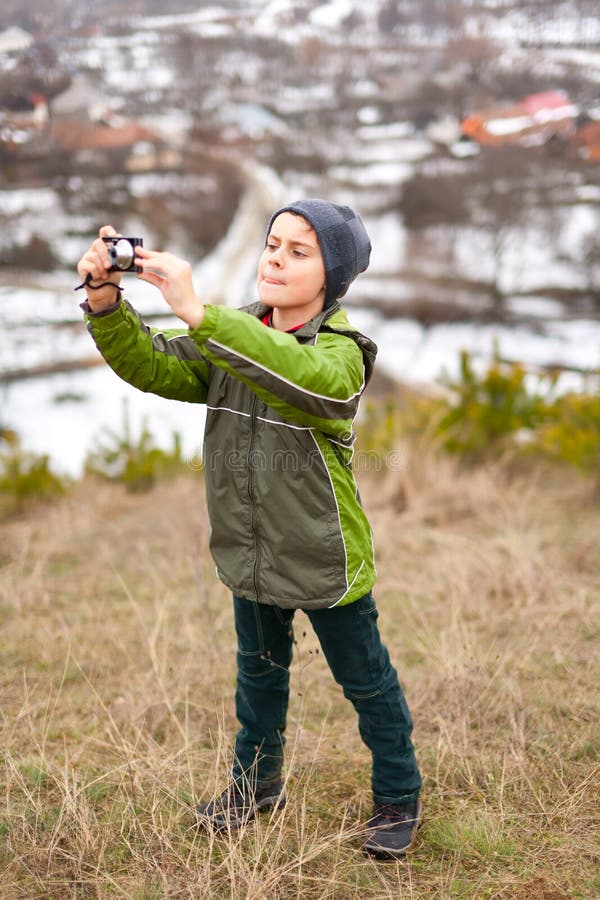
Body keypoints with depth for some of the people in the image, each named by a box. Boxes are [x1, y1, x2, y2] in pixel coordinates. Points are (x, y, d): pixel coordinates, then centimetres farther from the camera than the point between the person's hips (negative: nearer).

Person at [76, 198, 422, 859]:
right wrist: (106, 303, -29)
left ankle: (398, 797, 33)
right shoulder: (233, 338, 0)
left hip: (325, 557, -5)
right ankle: (256, 782, 45)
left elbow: (305, 377, -45)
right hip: (250, 552, 6)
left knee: (366, 682, 11)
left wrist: (197, 312, -52)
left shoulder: (341, 350, -20)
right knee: (259, 671, 24)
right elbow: (154, 366, -10)